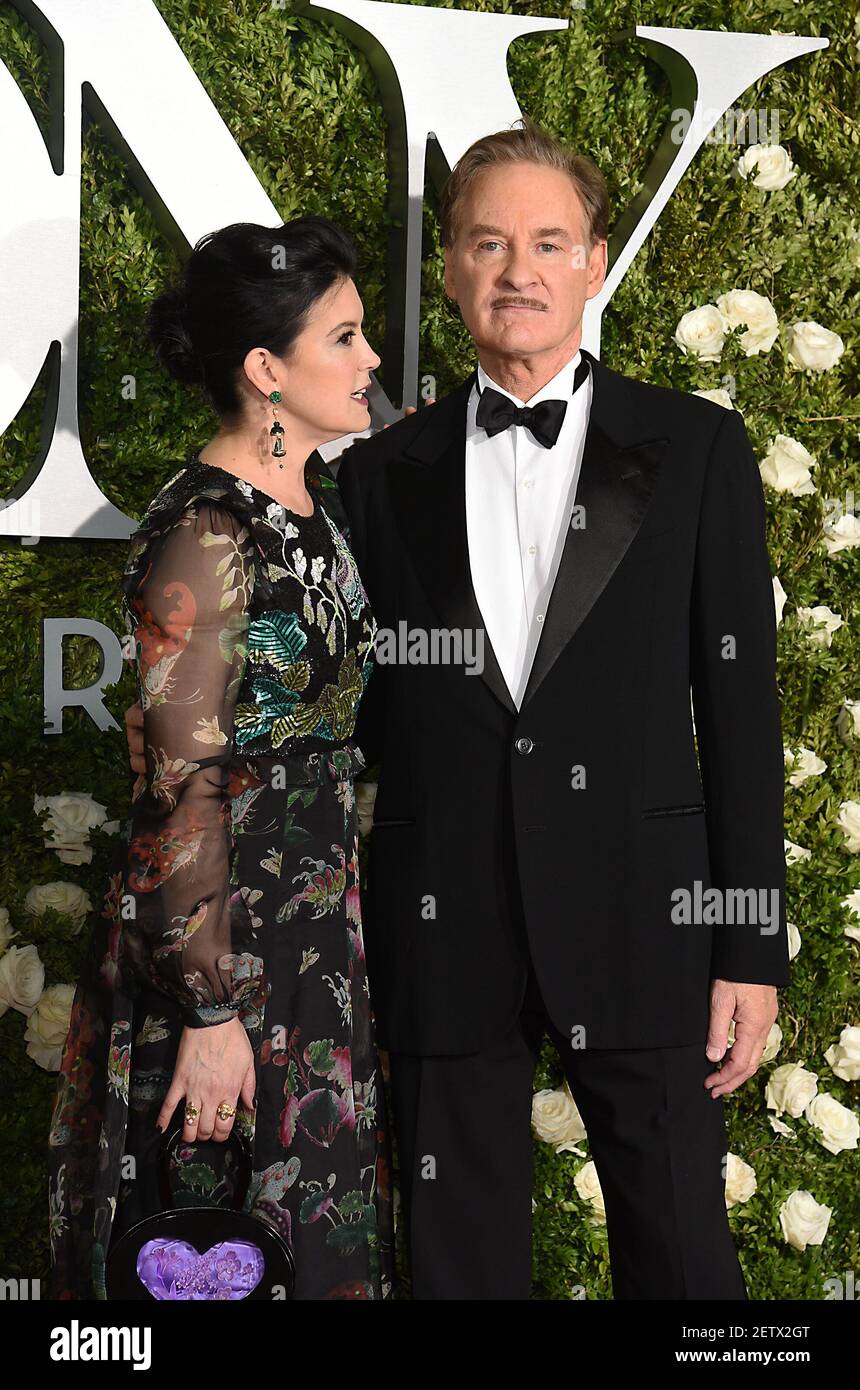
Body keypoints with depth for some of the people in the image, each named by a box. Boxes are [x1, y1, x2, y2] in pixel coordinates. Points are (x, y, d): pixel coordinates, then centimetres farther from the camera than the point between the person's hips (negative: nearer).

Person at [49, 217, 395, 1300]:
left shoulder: (317, 501, 6)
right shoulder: (205, 539, -21)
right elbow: (182, 796, -21)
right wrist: (209, 1008, -20)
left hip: (315, 914, 9)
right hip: (214, 924, -9)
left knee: (323, 1209, 19)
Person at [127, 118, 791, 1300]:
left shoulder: (695, 450, 4)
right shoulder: (385, 474, 9)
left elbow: (739, 701, 1)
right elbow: (361, 711, 13)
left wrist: (751, 945, -3)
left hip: (638, 923, -2)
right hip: (444, 932, 2)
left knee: (679, 1256, 5)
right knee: (460, 1260, 11)